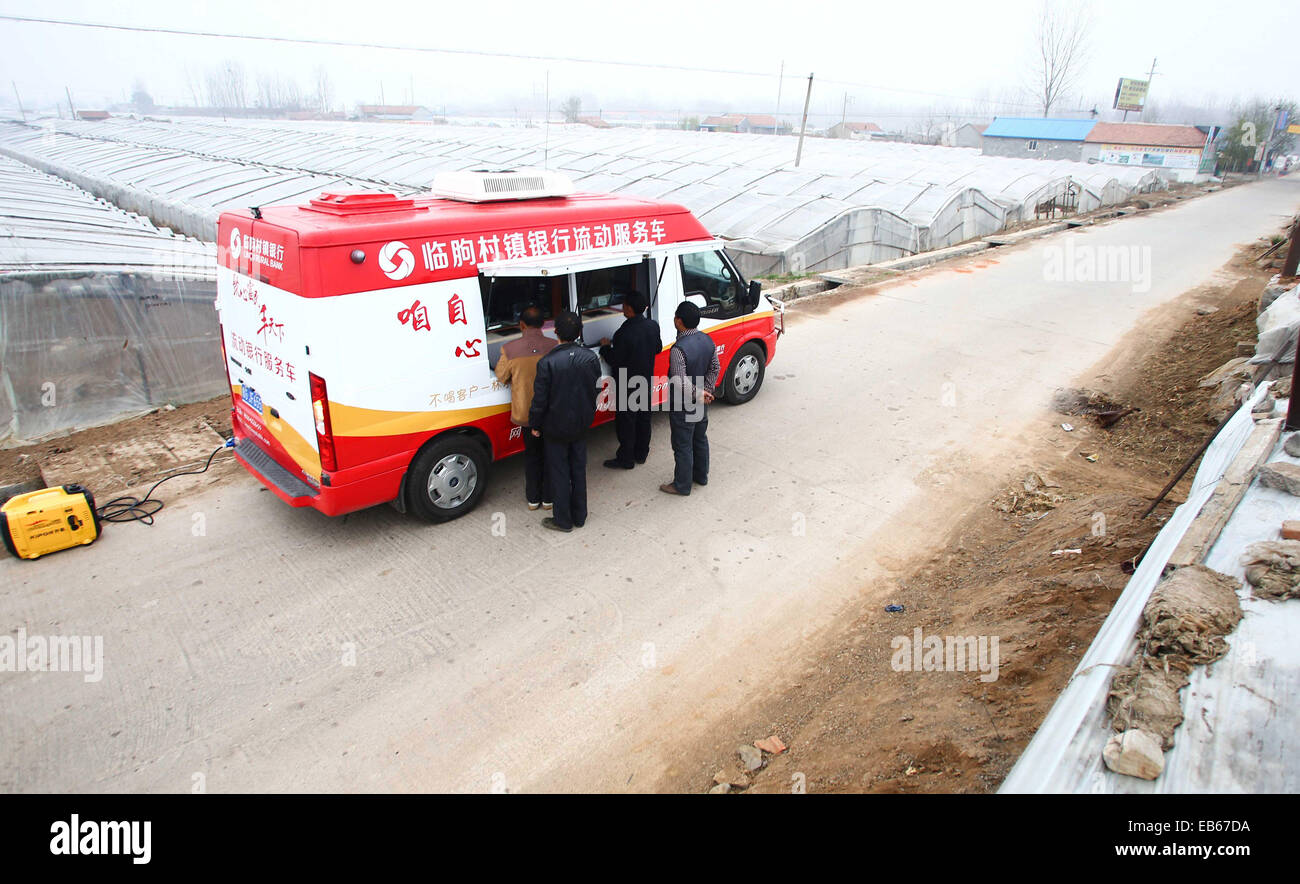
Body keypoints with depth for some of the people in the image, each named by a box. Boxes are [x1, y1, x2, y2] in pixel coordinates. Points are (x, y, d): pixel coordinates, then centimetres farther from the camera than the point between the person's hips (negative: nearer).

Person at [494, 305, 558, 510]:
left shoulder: (510, 349, -15)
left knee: (531, 453, 18)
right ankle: (548, 498, 25)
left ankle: (533, 499, 27)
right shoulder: (555, 346, -15)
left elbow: (501, 376, -1)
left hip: (525, 412, 1)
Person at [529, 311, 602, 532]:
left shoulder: (548, 362, -21)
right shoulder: (591, 358, -8)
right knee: (578, 469, 17)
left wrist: (534, 425, -1)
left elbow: (540, 399, -15)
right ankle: (579, 516, 28)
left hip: (556, 426, -4)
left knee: (559, 472, 9)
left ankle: (563, 520, 19)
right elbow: (596, 390, 3)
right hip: (581, 424, 4)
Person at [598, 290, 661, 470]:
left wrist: (605, 347, -4)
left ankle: (626, 459, 18)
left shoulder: (624, 333, -28)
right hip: (646, 381, 7)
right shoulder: (653, 326, -6)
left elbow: (614, 361, -21)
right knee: (644, 417, 19)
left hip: (627, 385, -7)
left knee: (626, 421, 6)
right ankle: (641, 453, 34)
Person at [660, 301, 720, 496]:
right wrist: (706, 392, 0)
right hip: (701, 405, 8)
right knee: (700, 439, 24)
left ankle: (682, 485, 20)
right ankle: (701, 475, 40)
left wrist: (698, 394, -16)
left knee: (683, 446, 7)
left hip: (683, 407, -8)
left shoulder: (678, 349, -29)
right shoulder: (707, 340, -4)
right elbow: (715, 368, 3)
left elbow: (681, 382, -31)